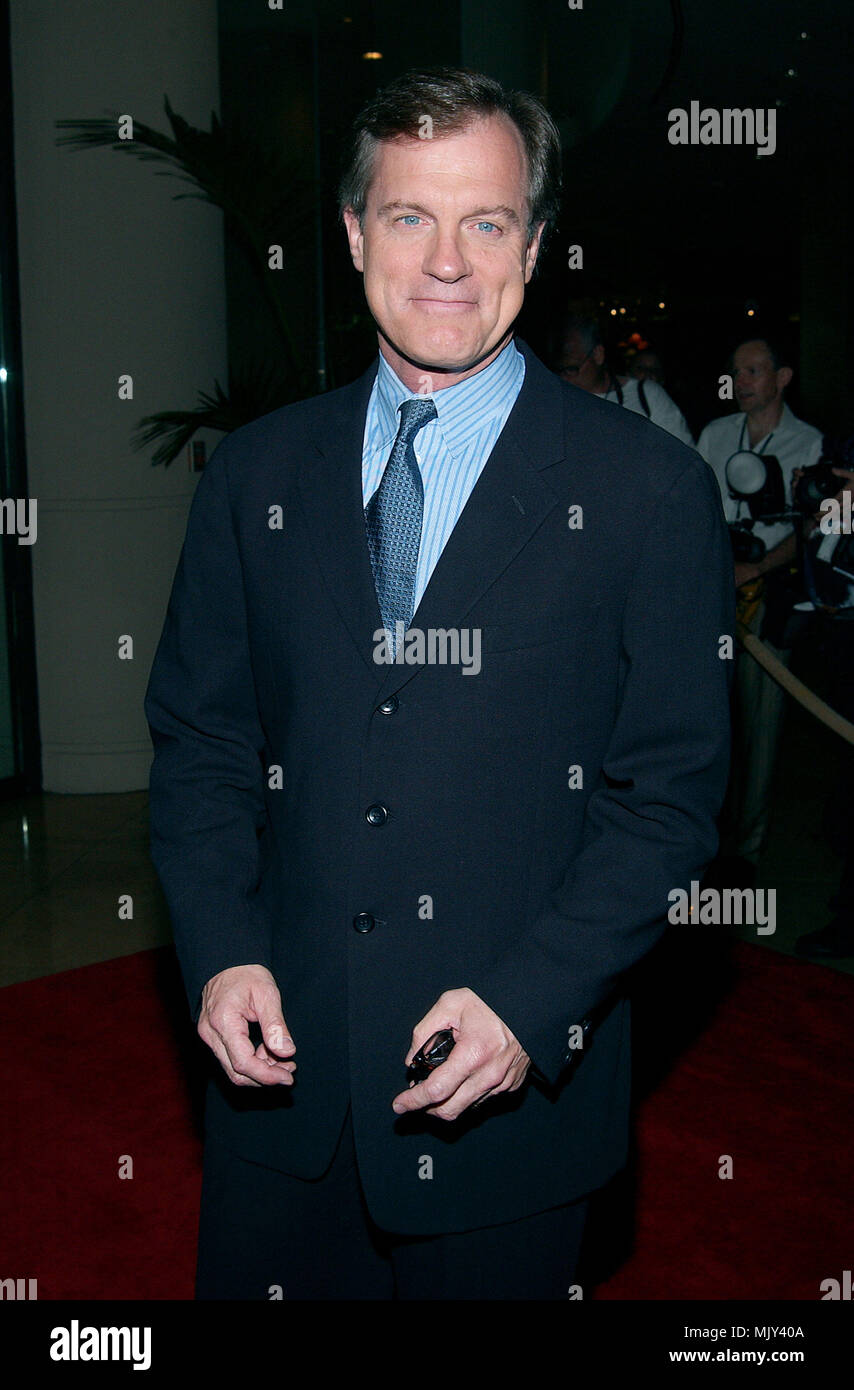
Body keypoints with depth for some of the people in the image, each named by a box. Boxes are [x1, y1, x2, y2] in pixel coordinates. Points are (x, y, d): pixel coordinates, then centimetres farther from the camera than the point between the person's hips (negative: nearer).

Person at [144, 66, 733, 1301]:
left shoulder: (651, 491, -6)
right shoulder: (255, 472, 3)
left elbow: (671, 793, -6)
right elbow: (200, 738, 6)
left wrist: (530, 1004, -15)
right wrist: (222, 956, -6)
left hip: (517, 1082, -2)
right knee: (256, 1283, 17)